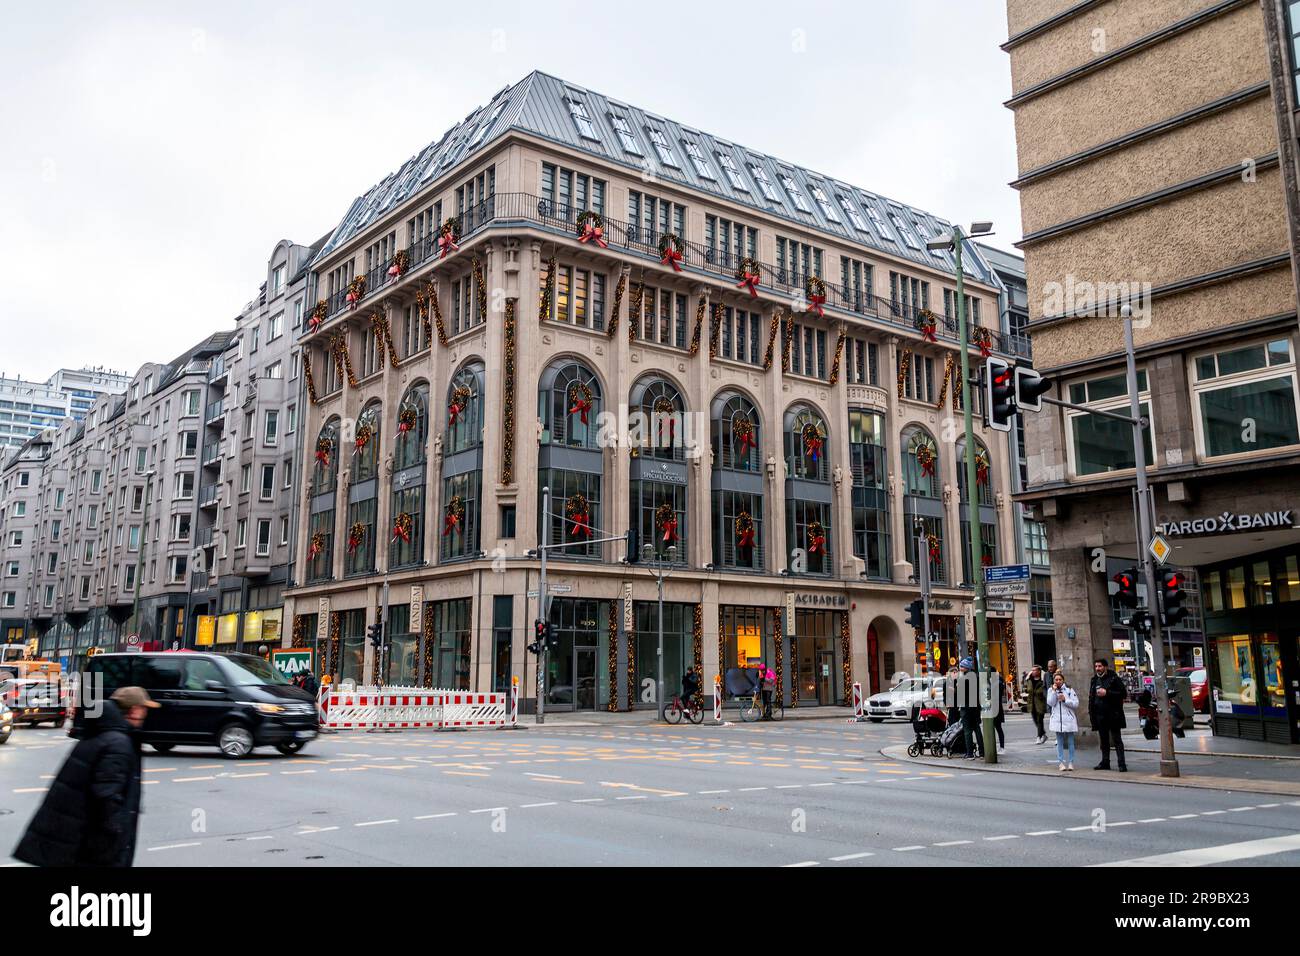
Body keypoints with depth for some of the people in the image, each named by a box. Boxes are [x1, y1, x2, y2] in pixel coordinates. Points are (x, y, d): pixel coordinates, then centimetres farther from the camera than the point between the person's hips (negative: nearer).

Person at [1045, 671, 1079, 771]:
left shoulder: (1069, 689, 1)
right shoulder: (1051, 690, 6)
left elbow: (1076, 704, -3)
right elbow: (1050, 703, -8)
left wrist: (1065, 700, -15)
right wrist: (1054, 691, -10)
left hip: (1069, 719, -1)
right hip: (1057, 719, 1)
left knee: (1070, 742, 3)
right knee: (1060, 742, 5)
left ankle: (1070, 763, 9)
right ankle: (1061, 763, 9)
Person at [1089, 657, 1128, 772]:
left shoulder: (1114, 678, -5)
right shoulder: (1095, 680, 13)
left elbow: (1123, 693, -11)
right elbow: (1091, 697, 18)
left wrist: (1107, 693, -17)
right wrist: (1091, 712, 11)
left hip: (1112, 714, -6)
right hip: (1100, 715, 6)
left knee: (1116, 740, -4)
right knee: (1104, 741, 12)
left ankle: (1121, 764, -3)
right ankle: (1105, 762, 19)